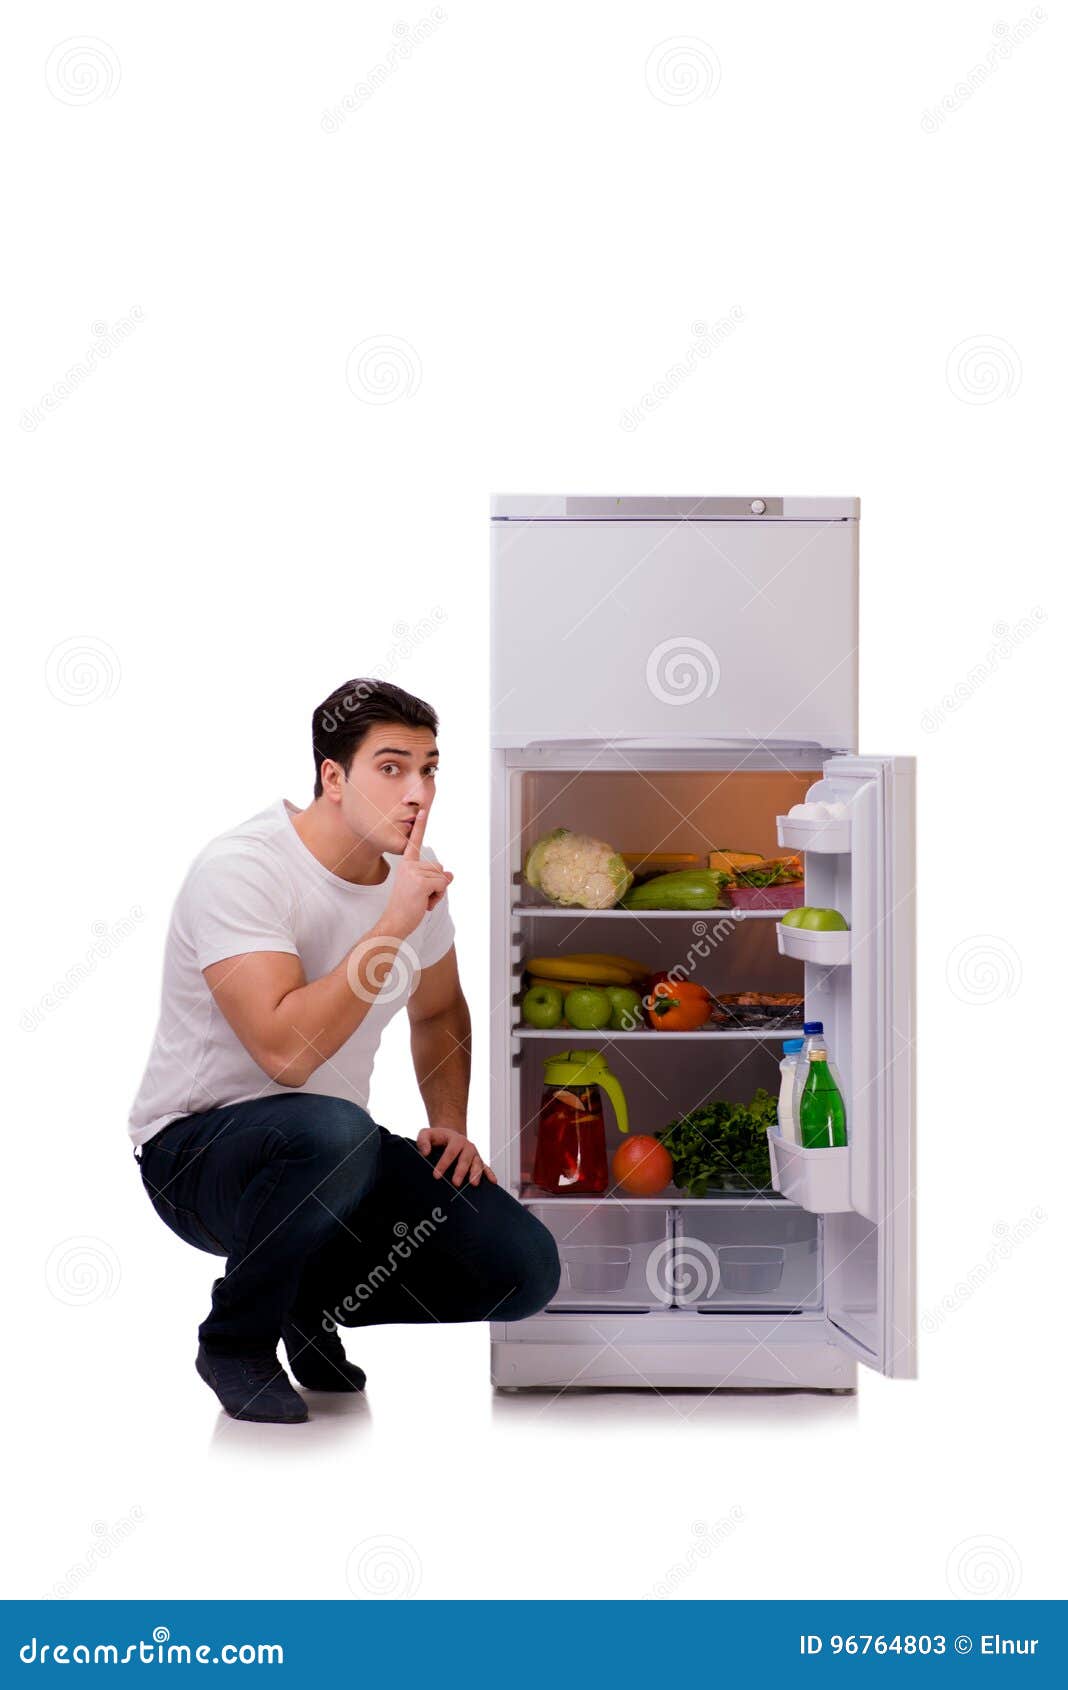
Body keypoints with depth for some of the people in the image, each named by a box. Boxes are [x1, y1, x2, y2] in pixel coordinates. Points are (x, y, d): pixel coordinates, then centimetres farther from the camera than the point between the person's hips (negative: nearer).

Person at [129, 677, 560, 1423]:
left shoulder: (414, 871, 0)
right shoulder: (240, 870, -22)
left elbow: (439, 1010, 20)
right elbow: (286, 1053, -35)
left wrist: (450, 1124, 6)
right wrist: (393, 926, -31)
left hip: (336, 1153, 6)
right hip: (197, 1151, -6)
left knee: (524, 1270, -11)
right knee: (332, 1131, -41)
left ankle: (313, 1303, 14)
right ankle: (236, 1340, -12)